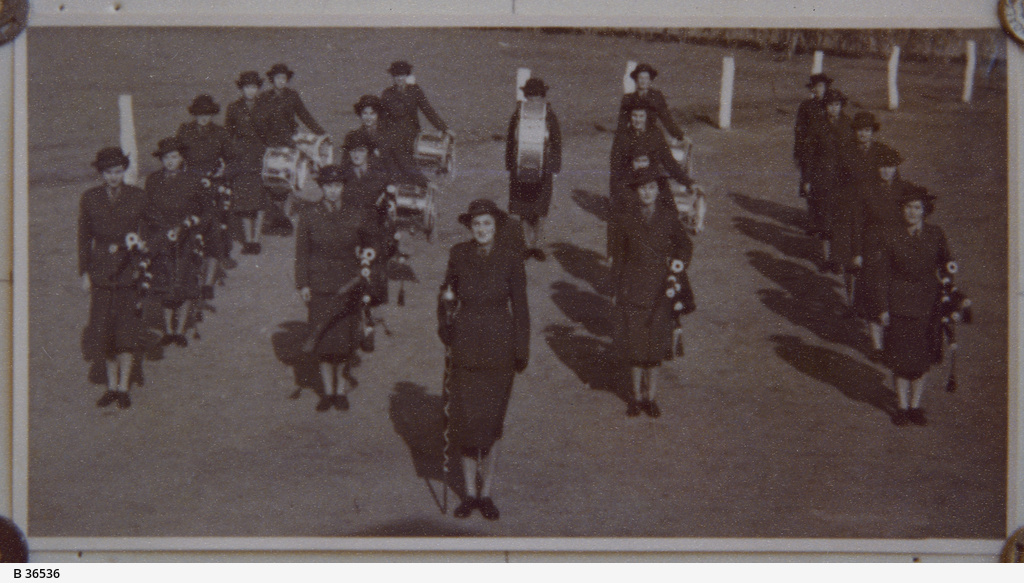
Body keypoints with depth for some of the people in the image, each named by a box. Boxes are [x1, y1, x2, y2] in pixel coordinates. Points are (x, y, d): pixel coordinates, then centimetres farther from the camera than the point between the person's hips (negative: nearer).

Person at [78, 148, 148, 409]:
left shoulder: (138, 197, -1)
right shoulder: (90, 198, 2)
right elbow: (84, 237, 8)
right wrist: (84, 272, 4)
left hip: (130, 267, -2)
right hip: (102, 269, 2)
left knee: (128, 328, -5)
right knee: (103, 329, 3)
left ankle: (124, 387, 4)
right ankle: (112, 385, 17)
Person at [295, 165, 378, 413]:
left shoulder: (355, 215, -1)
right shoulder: (309, 214, -3)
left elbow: (370, 240, 18)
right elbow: (301, 251, 2)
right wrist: (302, 284, -1)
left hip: (348, 284, 0)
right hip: (319, 284, 0)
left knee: (345, 337, 0)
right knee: (324, 337, 1)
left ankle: (341, 387, 20)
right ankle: (328, 390, 16)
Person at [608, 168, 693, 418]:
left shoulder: (668, 216, -1)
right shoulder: (627, 219, -2)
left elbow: (685, 244, 12)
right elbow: (617, 252, 7)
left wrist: (681, 260, -7)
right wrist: (618, 287, 5)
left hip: (659, 289, 0)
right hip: (632, 288, 0)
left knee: (655, 343, 3)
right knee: (634, 342, 2)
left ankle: (651, 396, 17)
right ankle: (637, 395, 17)